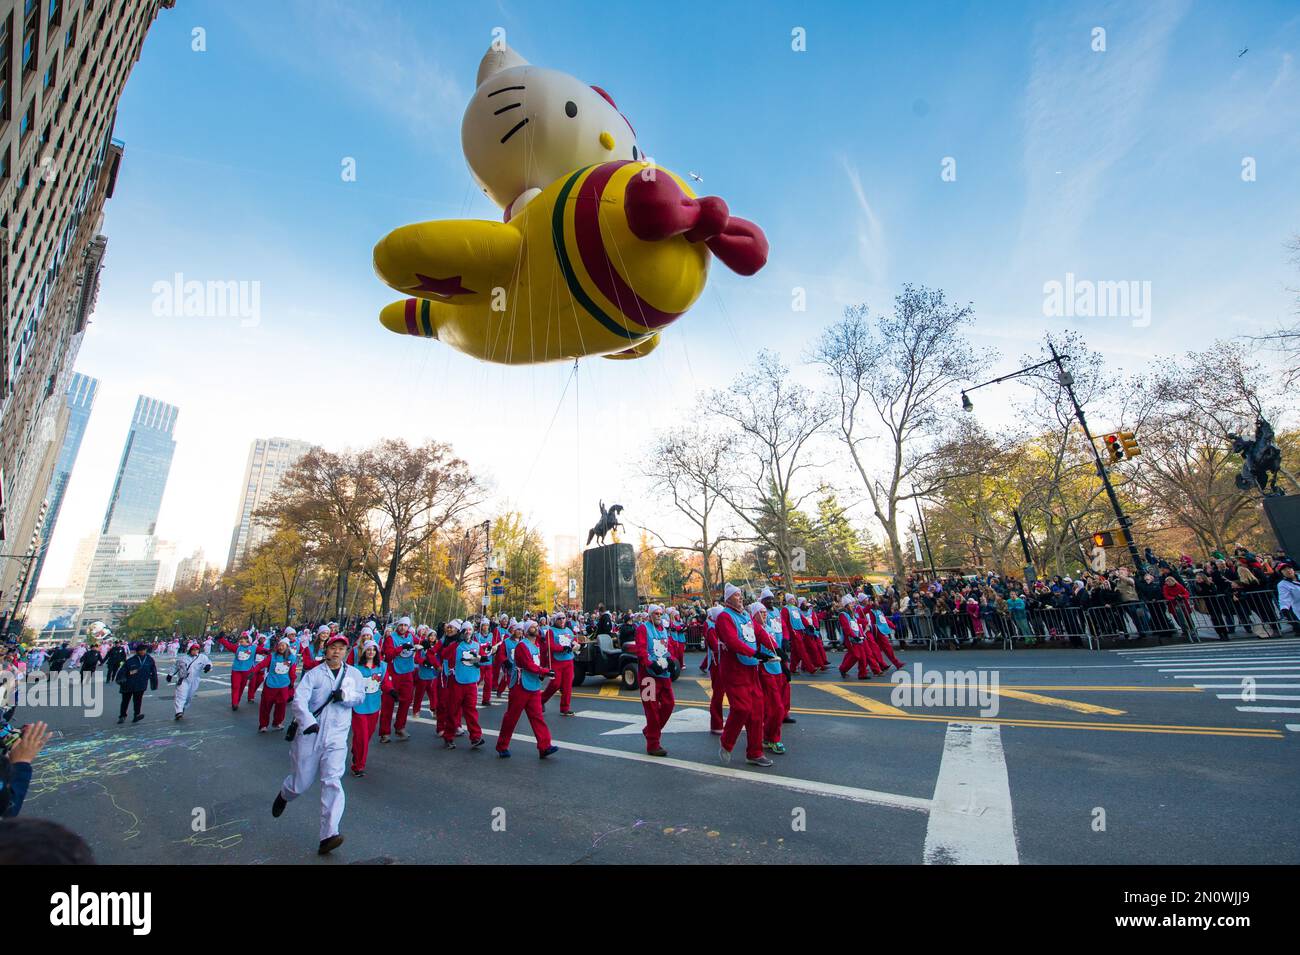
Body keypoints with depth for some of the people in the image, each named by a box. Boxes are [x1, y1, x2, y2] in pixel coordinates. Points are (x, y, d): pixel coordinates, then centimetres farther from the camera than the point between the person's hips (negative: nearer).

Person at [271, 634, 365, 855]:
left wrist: (345, 695, -20)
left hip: (336, 738, 0)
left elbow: (360, 696, 0)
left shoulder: (354, 674, 4)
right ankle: (284, 795, 52)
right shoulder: (313, 674, -4)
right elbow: (299, 699, -16)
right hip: (309, 735, 0)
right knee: (301, 783, 14)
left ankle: (328, 836, -12)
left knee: (332, 781, -14)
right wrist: (307, 721, -31)